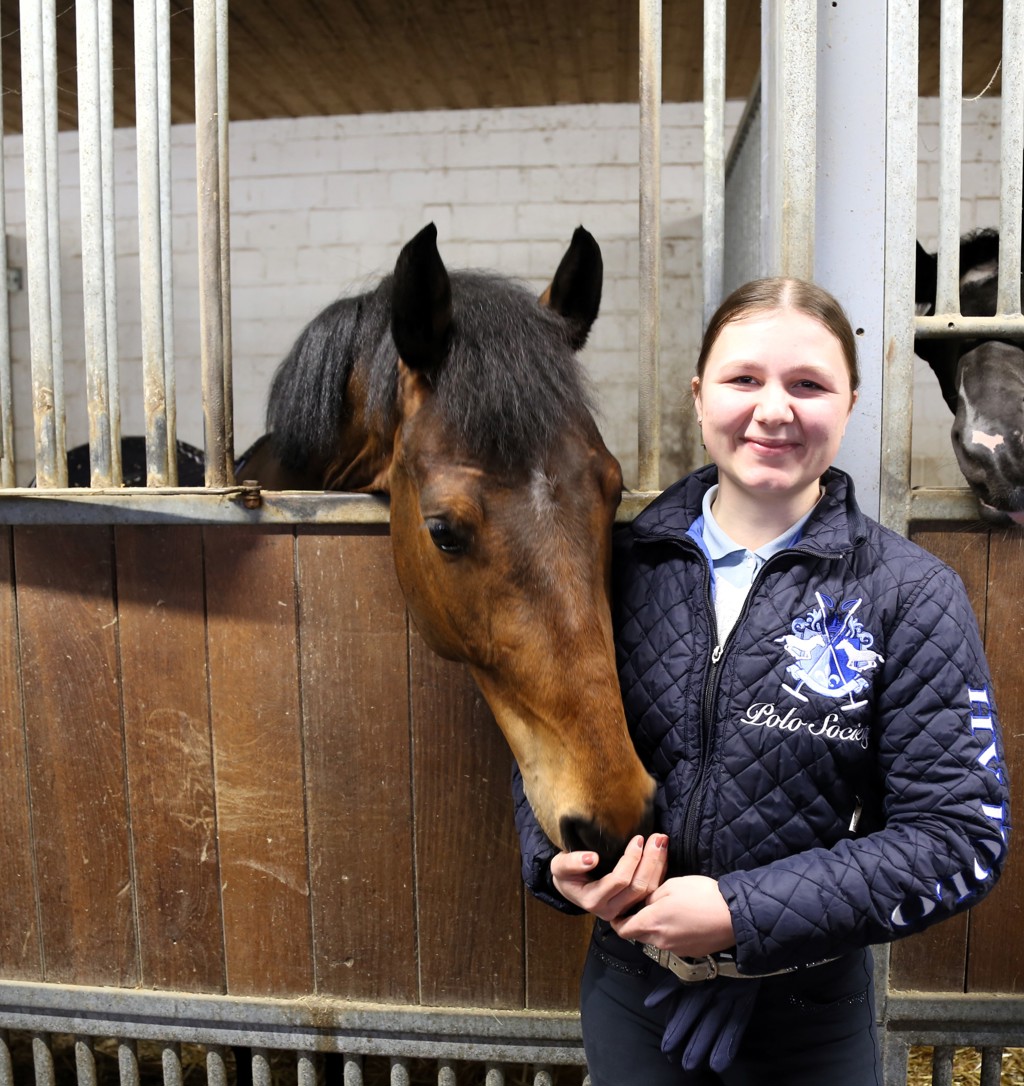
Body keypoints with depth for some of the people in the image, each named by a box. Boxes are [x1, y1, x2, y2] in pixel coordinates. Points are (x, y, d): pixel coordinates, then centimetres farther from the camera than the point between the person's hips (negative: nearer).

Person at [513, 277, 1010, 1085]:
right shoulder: (626, 562, -6)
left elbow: (960, 836, -14)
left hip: (809, 1015, -2)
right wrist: (556, 858, -16)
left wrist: (743, 912, -22)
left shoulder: (911, 596, -13)